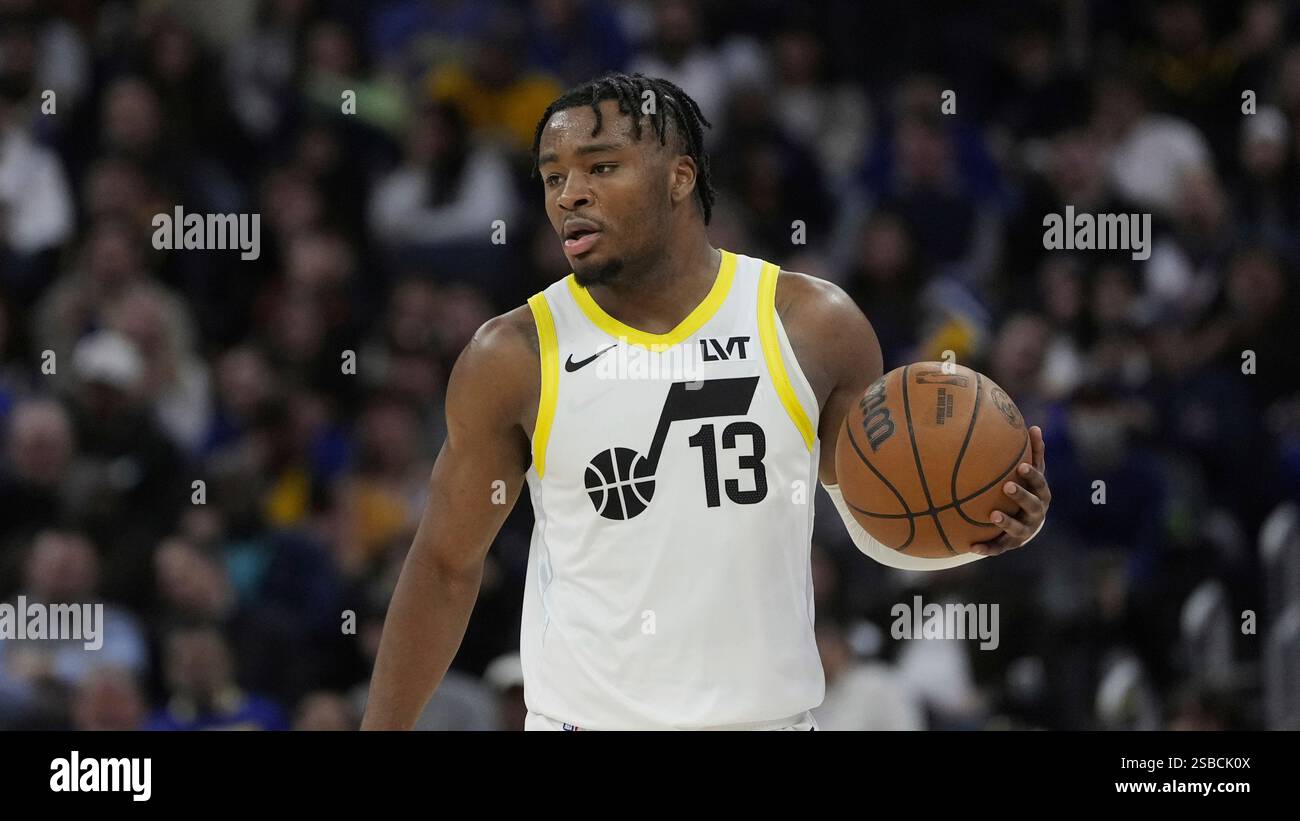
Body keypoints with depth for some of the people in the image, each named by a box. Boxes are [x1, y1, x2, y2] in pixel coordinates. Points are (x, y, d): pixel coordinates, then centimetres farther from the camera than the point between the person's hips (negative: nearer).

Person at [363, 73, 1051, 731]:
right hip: (584, 715, -1)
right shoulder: (513, 358, -4)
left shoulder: (813, 326, -2)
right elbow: (446, 565, 2)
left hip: (767, 712, 1)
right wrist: (380, 733, 0)